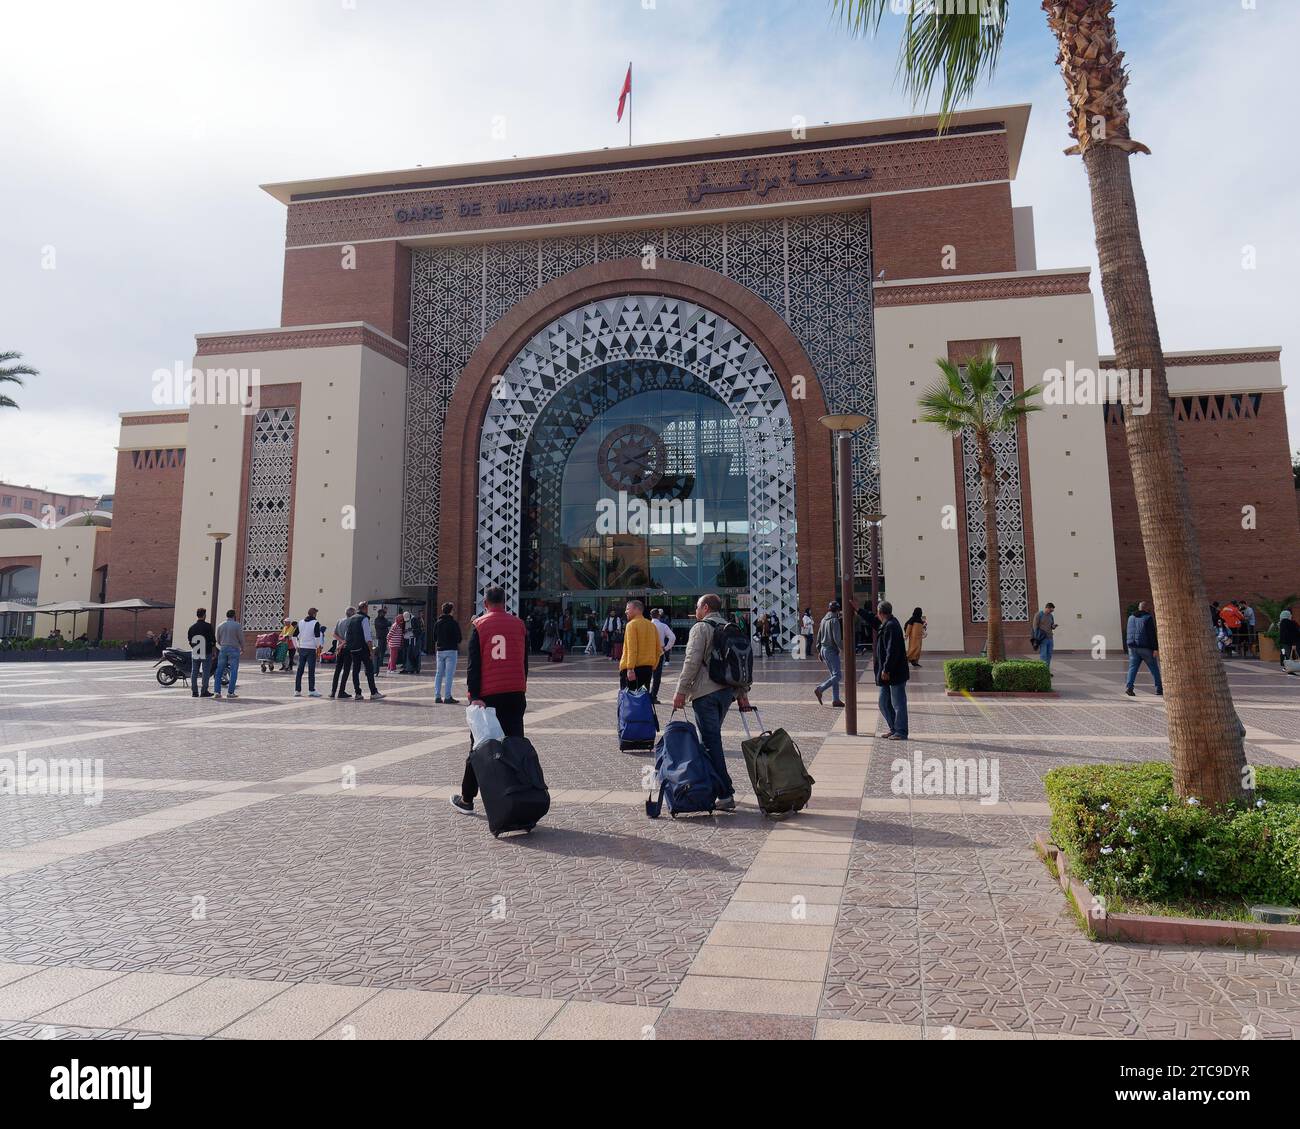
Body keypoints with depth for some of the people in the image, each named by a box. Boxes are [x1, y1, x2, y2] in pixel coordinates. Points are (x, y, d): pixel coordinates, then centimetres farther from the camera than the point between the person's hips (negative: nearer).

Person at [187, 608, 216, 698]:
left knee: (194, 672, 9)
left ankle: (194, 691, 10)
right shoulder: (208, 626, -9)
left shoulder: (192, 627, 5)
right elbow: (213, 640, -8)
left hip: (195, 653, 4)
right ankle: (204, 691, -2)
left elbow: (189, 640, 13)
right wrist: (214, 652, 2)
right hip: (206, 653, -4)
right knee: (206, 672, 0)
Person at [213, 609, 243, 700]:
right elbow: (241, 638, -4)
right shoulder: (237, 625, -7)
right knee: (233, 671, -1)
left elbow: (218, 640, 13)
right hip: (234, 649, -4)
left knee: (219, 671, 9)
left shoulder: (220, 626, 6)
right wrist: (242, 648, 14)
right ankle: (230, 692, -5)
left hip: (223, 649, 4)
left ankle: (217, 692, 4)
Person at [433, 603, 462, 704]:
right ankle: (447, 697, -6)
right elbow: (458, 639, -5)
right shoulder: (453, 623, -7)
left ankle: (437, 696, 10)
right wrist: (458, 650, 9)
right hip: (451, 651, -6)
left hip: (440, 651, 6)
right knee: (449, 674, -5)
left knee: (439, 673, 10)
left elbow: (434, 638, 13)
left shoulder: (437, 622, 9)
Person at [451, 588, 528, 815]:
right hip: (515, 694, 2)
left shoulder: (479, 625, 0)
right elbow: (525, 662, 12)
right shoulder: (519, 624, 8)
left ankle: (467, 799, 19)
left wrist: (475, 696, -8)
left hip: (487, 695, -1)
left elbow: (474, 664, -6)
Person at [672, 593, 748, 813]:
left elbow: (692, 662, -14)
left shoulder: (700, 628, -6)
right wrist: (742, 694, 18)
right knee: (711, 739, 19)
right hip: (727, 691, 8)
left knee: (711, 741, -6)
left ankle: (726, 793, -9)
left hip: (705, 693, -8)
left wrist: (681, 692, -12)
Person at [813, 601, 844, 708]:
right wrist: (843, 648, -6)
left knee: (834, 675, 12)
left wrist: (819, 651, 21)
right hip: (831, 650, -9)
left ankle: (835, 699, 9)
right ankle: (820, 689, -16)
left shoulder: (823, 620, 11)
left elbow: (819, 637, 16)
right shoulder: (834, 621, -13)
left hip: (824, 650, 9)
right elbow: (837, 638, -18)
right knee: (837, 675, -7)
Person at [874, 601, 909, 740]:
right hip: (889, 674, 10)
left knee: (898, 703, -1)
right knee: (884, 703, 16)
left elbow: (892, 651, -24)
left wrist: (886, 669, -23)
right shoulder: (886, 625, 11)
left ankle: (901, 733, 6)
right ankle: (894, 729, 25)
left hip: (895, 673, -10)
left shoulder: (891, 626, -18)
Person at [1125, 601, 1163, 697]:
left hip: (1133, 647, 4)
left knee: (1133, 667, -1)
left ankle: (1129, 686, -18)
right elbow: (1152, 634, -12)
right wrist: (1155, 649, -12)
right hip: (1145, 648, -4)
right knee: (1154, 668, 8)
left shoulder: (1131, 617, 11)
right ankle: (1159, 689, 11)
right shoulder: (1148, 617, -7)